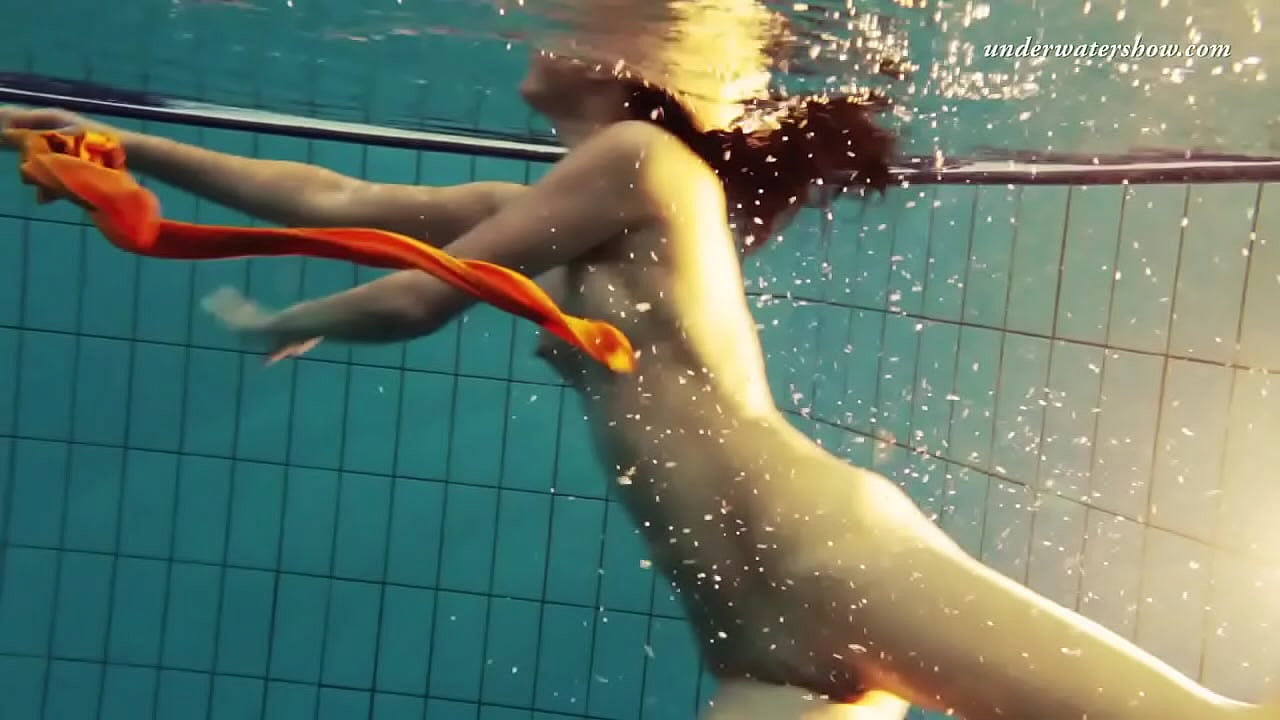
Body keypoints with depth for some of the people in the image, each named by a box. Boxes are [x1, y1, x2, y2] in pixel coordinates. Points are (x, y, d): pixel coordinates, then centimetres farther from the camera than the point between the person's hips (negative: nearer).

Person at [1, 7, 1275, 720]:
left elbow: (413, 299, -3)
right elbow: (331, 202, 23)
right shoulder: (547, 211, 22)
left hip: (826, 552, -8)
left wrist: (275, 324, 17)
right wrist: (123, 143, 27)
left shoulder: (643, 157, -2)